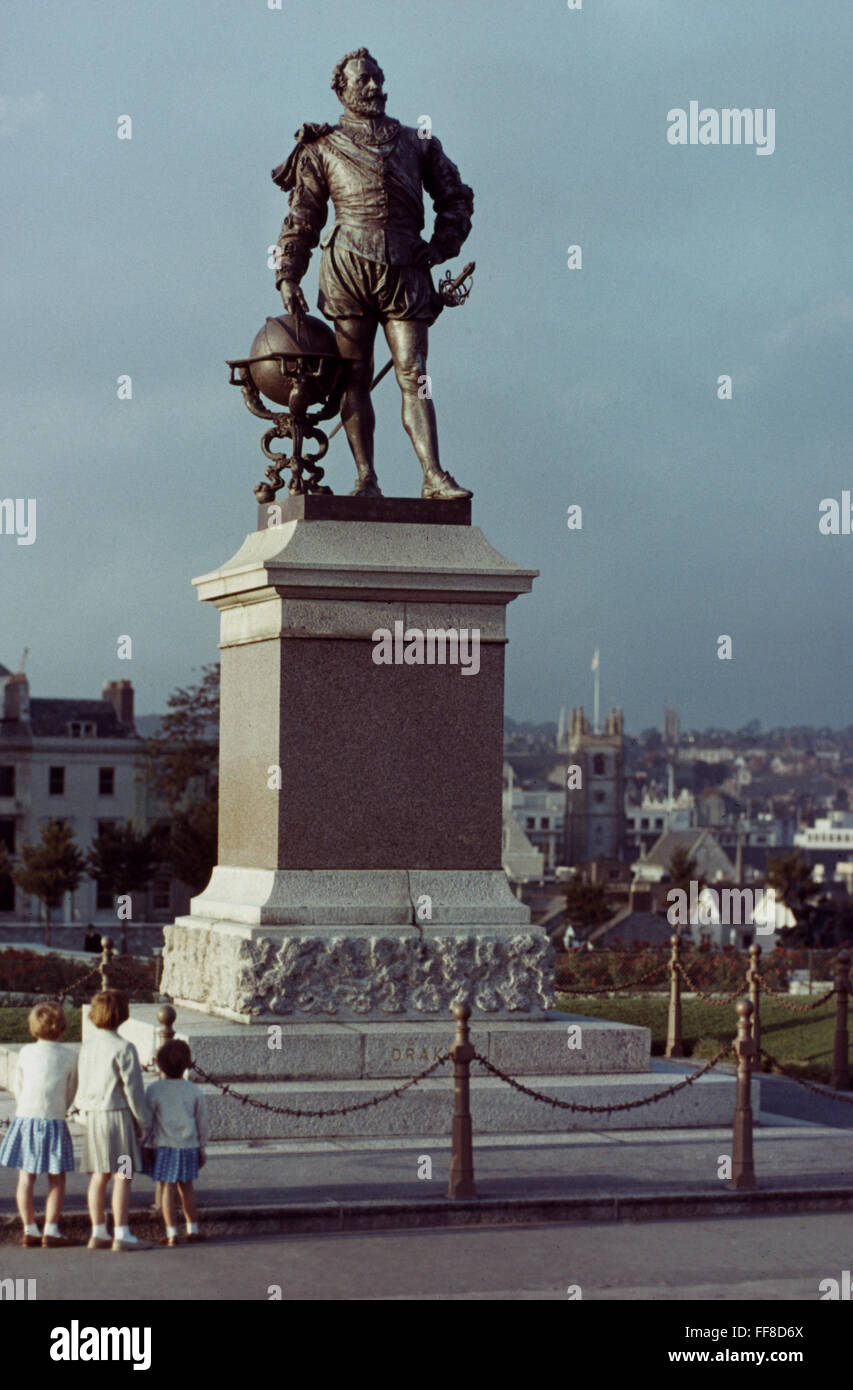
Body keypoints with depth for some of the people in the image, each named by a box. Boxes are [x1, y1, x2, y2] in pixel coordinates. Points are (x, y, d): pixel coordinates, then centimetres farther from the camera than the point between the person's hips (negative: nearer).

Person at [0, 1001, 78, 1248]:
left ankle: (29, 1230, 8)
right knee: (57, 1179, 6)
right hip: (55, 1120, -2)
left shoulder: (26, 1052, 2)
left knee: (26, 1178, 8)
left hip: (25, 1117, 2)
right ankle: (51, 1231, 2)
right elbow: (71, 1093, 6)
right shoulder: (69, 1057, -2)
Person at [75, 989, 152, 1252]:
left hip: (93, 1115, 7)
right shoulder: (123, 1049, -14)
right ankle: (121, 1235, -5)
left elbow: (83, 1086, 13)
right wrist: (142, 1122, -3)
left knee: (99, 1176, 12)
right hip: (118, 1114, -7)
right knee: (123, 1176, -4)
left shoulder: (87, 1046, 7)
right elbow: (132, 1089, -12)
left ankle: (98, 1233, 15)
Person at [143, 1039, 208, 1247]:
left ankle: (171, 1233, 0)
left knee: (168, 1187, 1)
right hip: (188, 1145, 3)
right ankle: (192, 1229, 21)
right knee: (186, 1186, 15)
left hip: (163, 1146, -3)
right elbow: (202, 1122, 6)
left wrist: (147, 1146, 4)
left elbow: (148, 1121, -5)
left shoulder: (154, 1090, -7)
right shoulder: (195, 1091, 0)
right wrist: (202, 1148, 16)